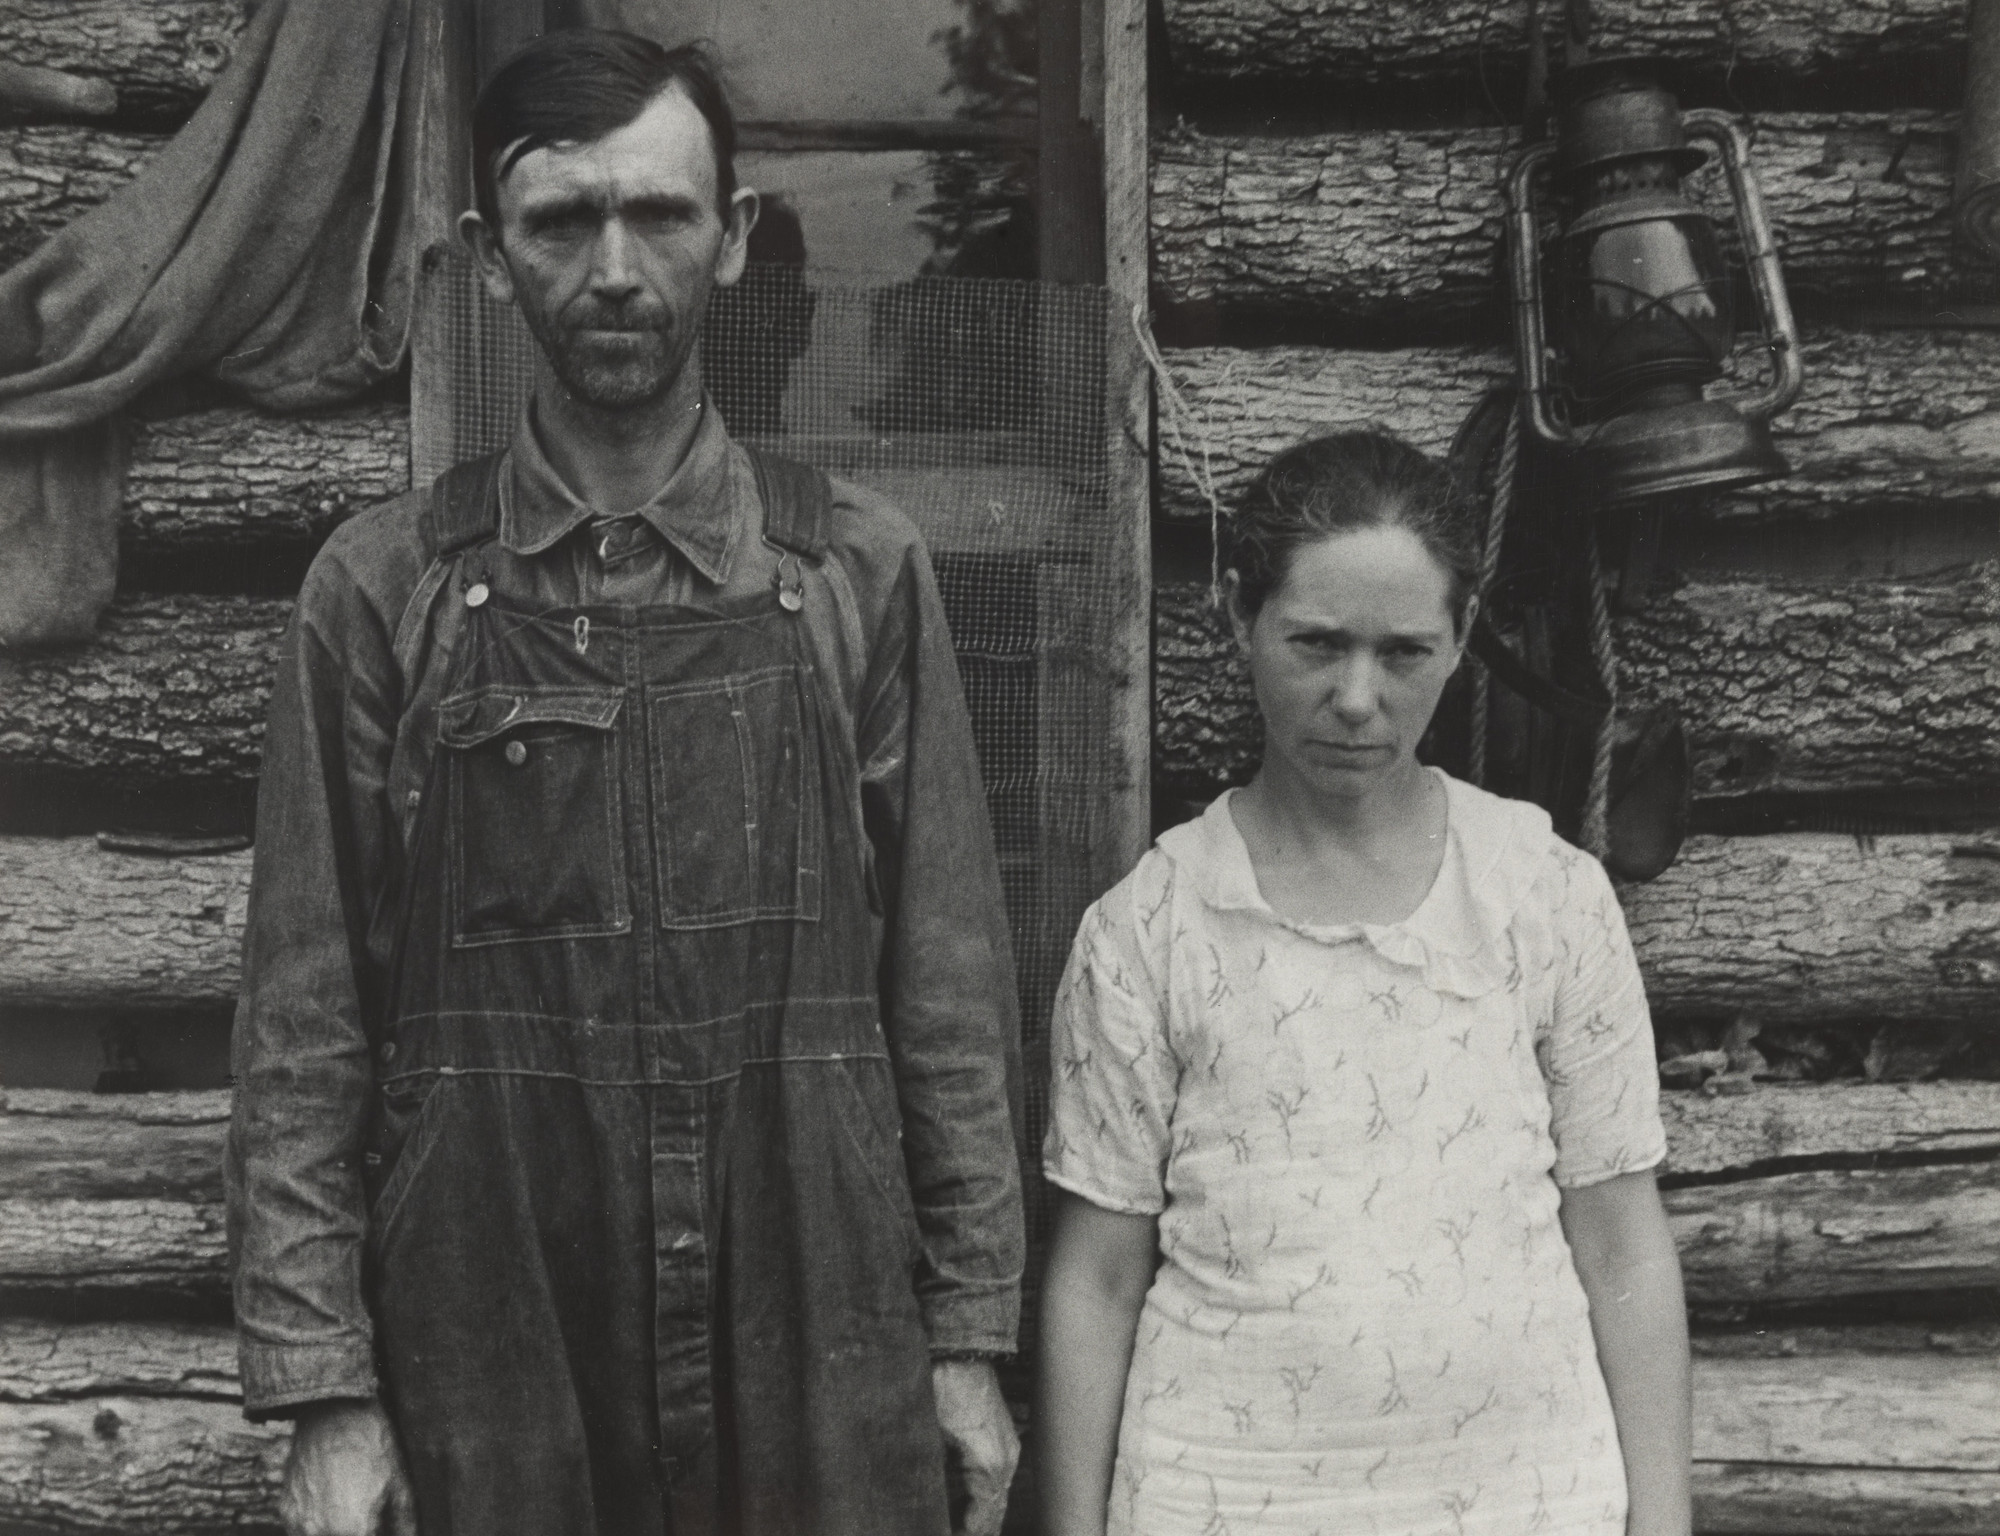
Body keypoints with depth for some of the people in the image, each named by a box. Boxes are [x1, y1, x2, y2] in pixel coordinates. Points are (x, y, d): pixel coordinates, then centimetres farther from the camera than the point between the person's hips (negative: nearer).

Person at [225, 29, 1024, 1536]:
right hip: (489, 1357, 0)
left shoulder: (862, 571, 2)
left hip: (822, 1353, 1)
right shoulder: (381, 591, 0)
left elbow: (948, 975, 3)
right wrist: (323, 1386, -3)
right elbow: (306, 1017, 0)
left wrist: (970, 1336, 2)